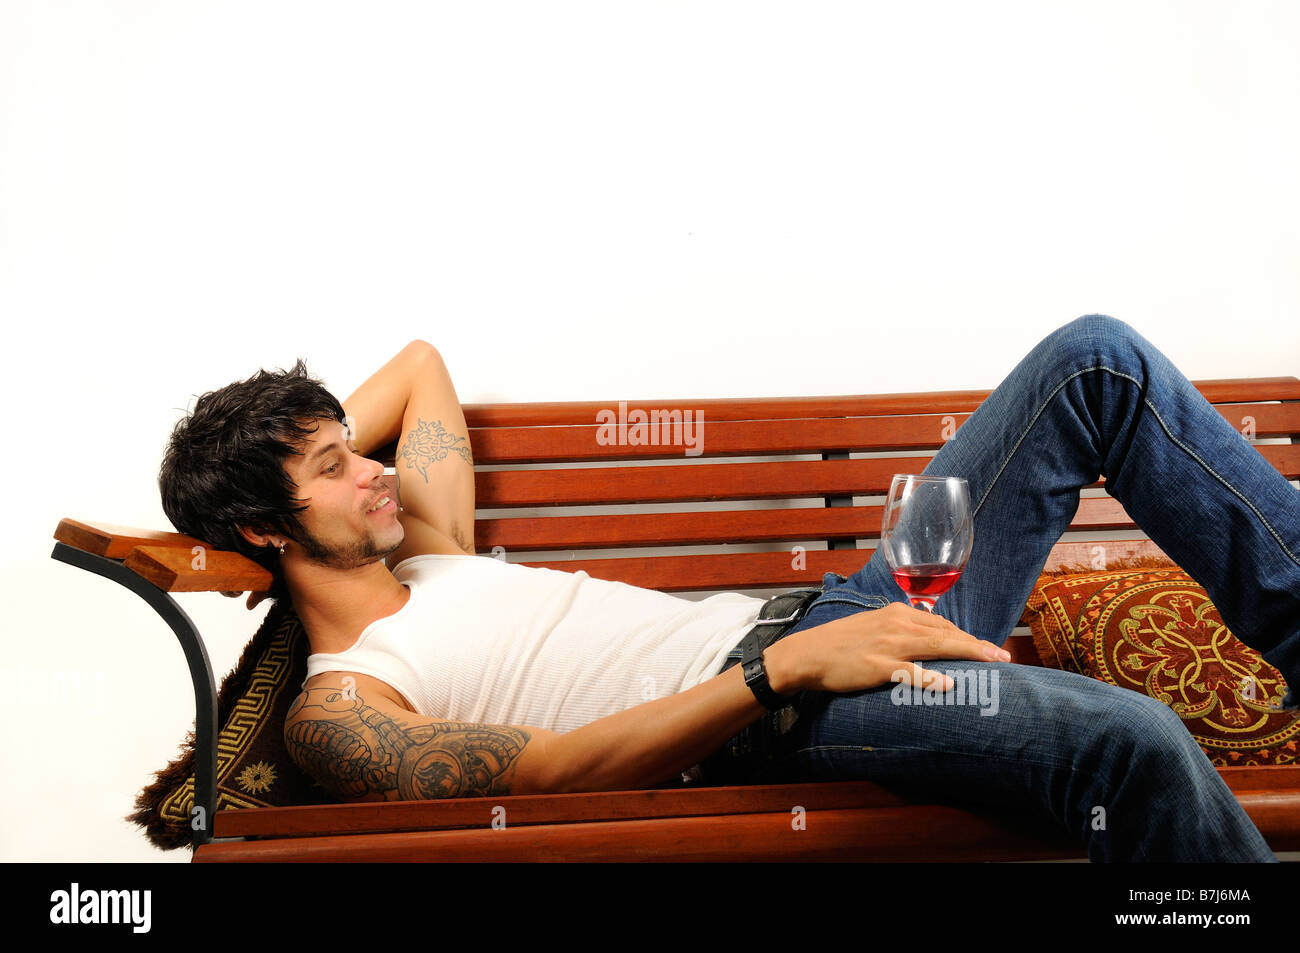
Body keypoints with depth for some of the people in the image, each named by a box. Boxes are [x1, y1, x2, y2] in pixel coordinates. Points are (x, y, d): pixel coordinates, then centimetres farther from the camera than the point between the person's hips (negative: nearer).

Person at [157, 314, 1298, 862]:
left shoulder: (426, 554, 22)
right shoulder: (336, 710, -2)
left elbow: (421, 361, 38)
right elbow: (549, 767, -18)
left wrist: (323, 443, 23)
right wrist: (783, 669, -25)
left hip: (818, 626, 9)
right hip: (756, 723, -9)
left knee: (1099, 363, -1)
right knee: (1125, 737, -36)